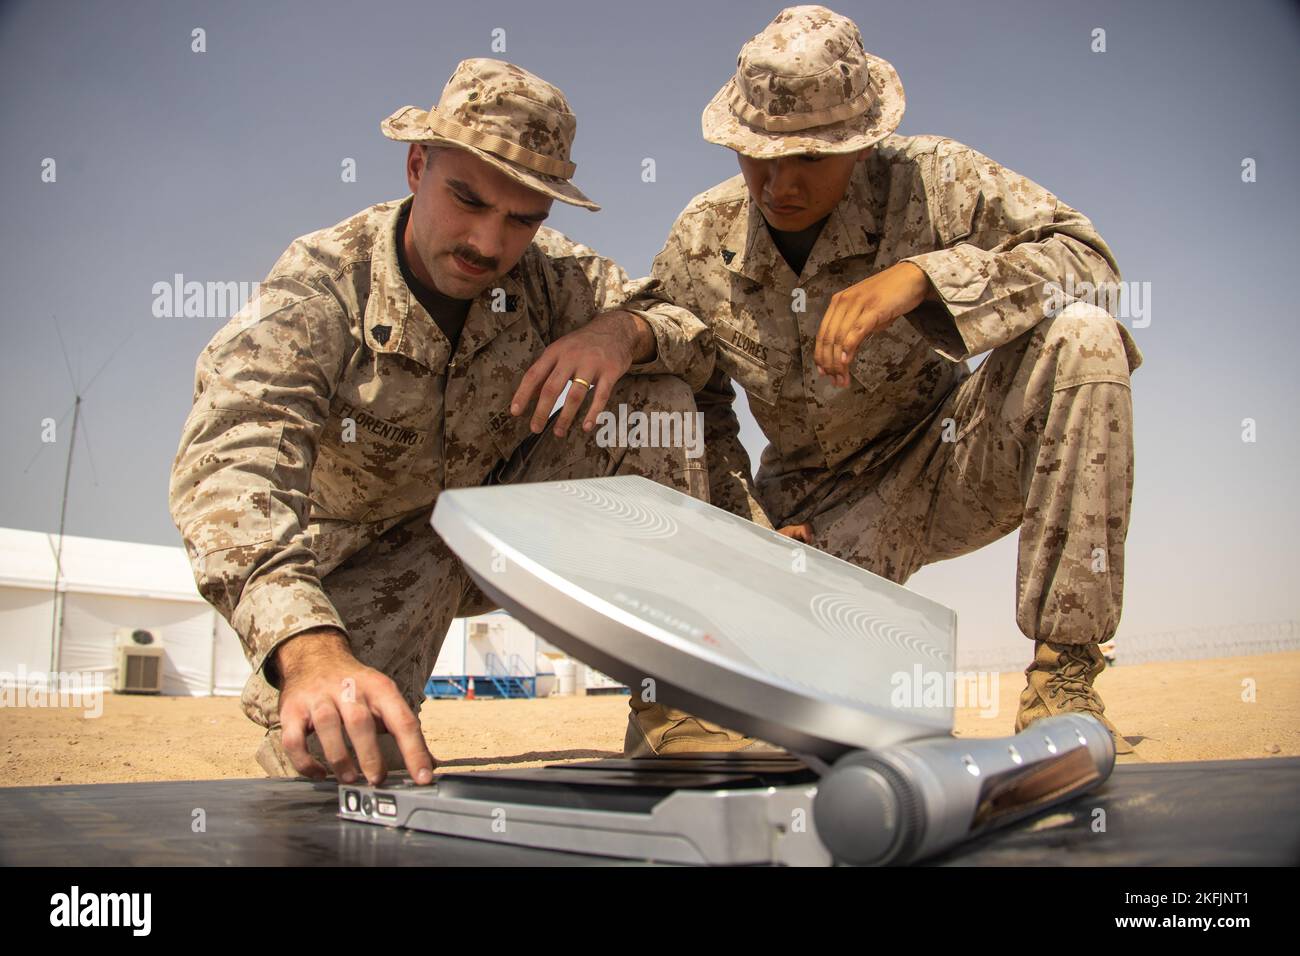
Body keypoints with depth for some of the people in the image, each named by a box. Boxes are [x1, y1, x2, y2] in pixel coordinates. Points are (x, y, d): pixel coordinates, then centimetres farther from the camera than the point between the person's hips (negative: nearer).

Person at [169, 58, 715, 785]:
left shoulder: (550, 275, -13)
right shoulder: (316, 293, -26)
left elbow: (697, 333, -5)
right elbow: (232, 465, -42)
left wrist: (622, 329, -31)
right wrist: (310, 652, -61)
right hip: (369, 558, -3)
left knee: (653, 391, -16)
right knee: (338, 763, -29)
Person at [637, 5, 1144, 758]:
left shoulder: (928, 179, -15)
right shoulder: (698, 244, -8)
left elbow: (1087, 258, -23)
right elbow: (691, 411, -1)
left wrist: (917, 277, -38)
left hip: (950, 461, 0)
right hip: (816, 505, 0)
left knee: (1082, 336, -30)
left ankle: (1062, 675, -24)